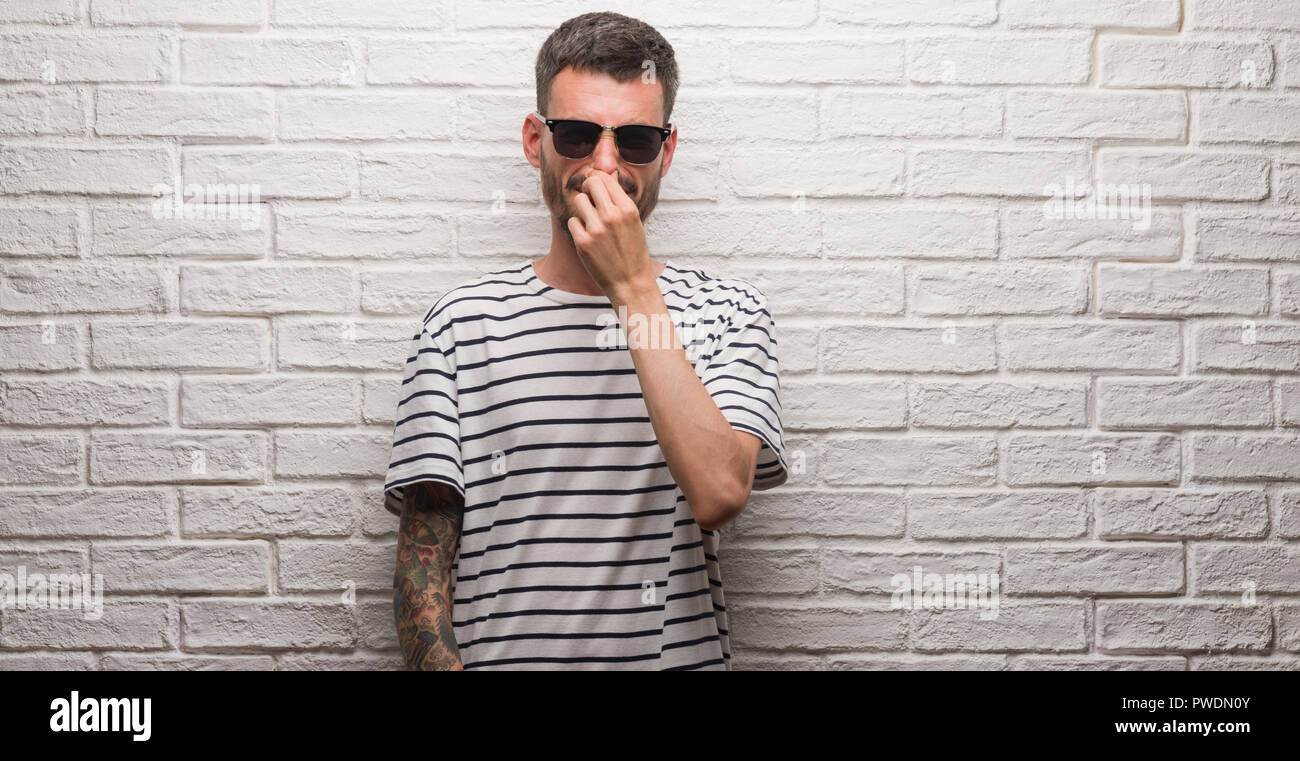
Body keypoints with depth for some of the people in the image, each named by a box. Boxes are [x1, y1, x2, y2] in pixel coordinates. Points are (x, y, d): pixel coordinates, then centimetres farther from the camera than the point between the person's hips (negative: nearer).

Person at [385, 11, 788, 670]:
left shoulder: (727, 312, 7)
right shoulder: (462, 320, 8)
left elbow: (718, 495, -11)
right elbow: (423, 552, 6)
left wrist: (633, 286, -9)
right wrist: (442, 662, -10)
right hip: (501, 654, 1)